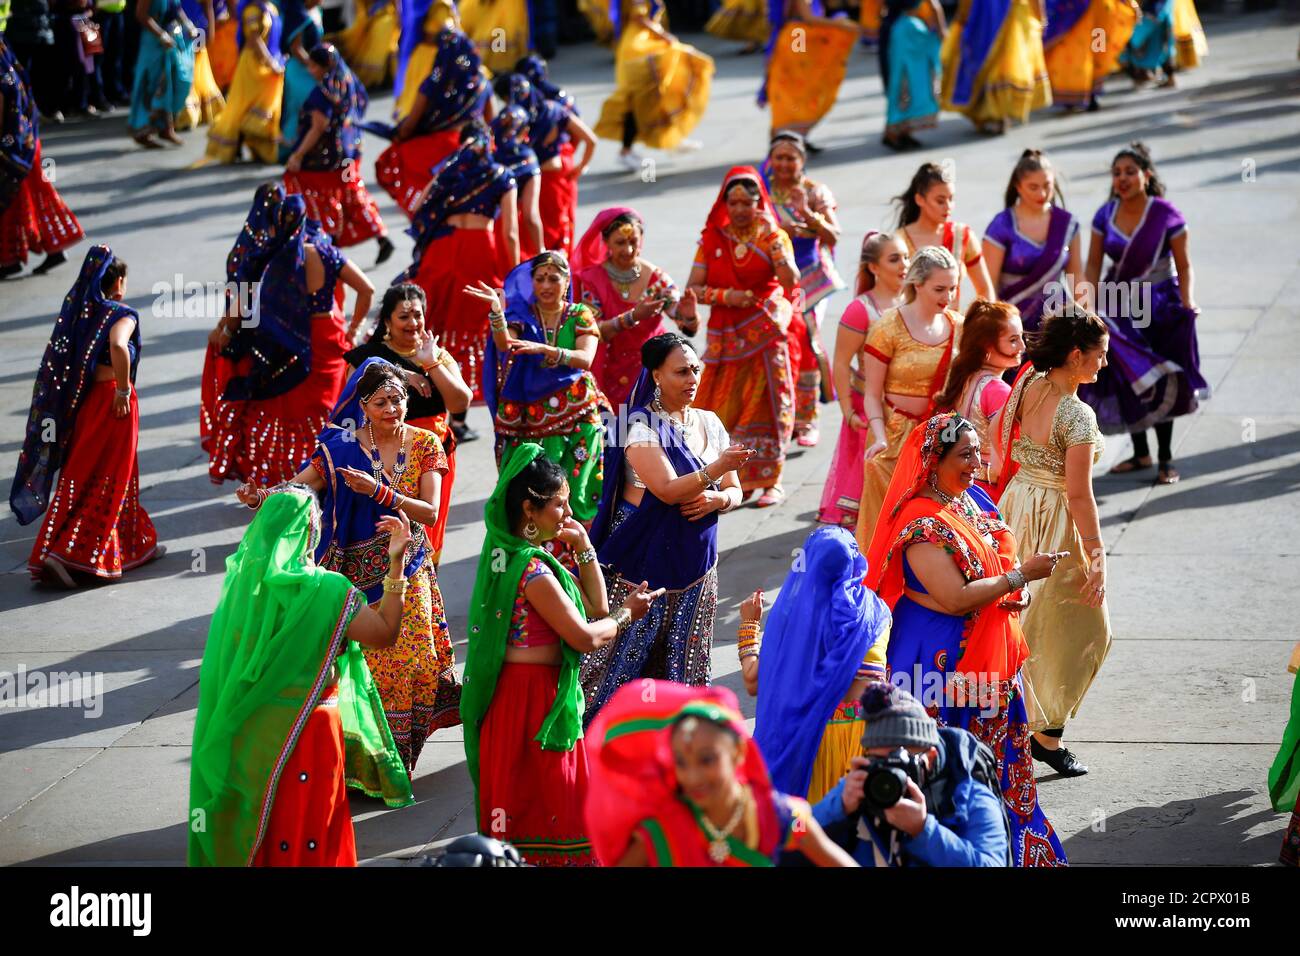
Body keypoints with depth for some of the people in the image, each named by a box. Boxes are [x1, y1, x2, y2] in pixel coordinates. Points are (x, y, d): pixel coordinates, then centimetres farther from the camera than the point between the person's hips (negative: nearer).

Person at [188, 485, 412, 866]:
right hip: (305, 730, -5)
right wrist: (395, 564, -9)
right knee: (305, 833, 9)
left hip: (249, 730, 5)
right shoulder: (324, 589, -19)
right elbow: (385, 633, -13)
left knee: (257, 819, 18)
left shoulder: (241, 580, -6)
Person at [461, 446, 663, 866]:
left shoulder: (513, 554, 9)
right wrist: (628, 614, -4)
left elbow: (594, 608, 12)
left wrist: (583, 546, 6)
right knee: (540, 803, -1)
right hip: (532, 695, -10)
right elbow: (586, 637, -22)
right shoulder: (532, 570, -22)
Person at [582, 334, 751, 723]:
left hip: (694, 564, 6)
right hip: (643, 560, -6)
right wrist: (716, 468, -37)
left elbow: (734, 491, 13)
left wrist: (716, 500, -10)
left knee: (681, 666, 9)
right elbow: (667, 490, -24)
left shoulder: (709, 424, 8)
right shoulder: (641, 425, -11)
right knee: (624, 659, -4)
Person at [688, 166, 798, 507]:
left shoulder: (774, 236, 1)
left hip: (764, 332, -2)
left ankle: (769, 480, 4)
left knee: (765, 405, -3)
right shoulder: (712, 239, 6)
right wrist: (726, 296, -16)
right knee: (725, 407, 1)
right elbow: (693, 289, 0)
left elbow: (790, 281, -14)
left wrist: (772, 238, -20)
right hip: (726, 335, 2)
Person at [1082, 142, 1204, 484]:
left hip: (1159, 308, -4)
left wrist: (1187, 304, -16)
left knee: (1161, 383, 0)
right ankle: (1141, 453, 25)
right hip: (1118, 307, 4)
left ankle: (1166, 459, 13)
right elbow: (1094, 264, 4)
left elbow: (1183, 265, -6)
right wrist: (1090, 306, -6)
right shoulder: (1105, 216, -2)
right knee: (1128, 381, 8)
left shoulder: (1165, 214, -12)